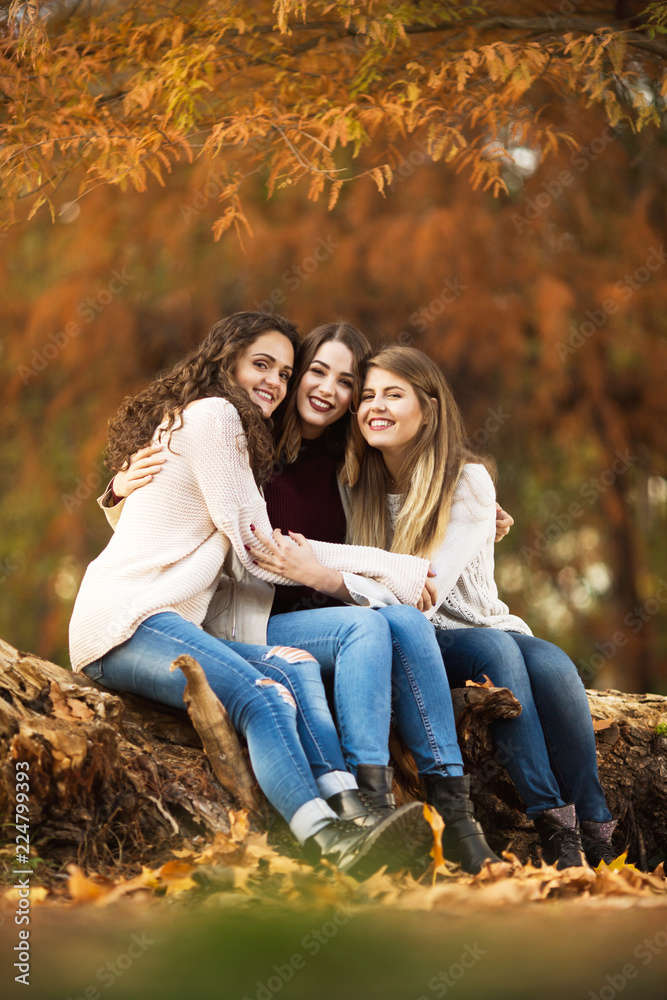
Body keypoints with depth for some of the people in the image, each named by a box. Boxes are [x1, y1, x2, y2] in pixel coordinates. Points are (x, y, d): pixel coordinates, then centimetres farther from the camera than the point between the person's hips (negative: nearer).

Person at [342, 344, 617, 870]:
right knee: (495, 650, -34)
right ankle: (555, 832, -40)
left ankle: (596, 839, -32)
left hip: (487, 626, 0)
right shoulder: (356, 486, 3)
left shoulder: (468, 480, -6)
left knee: (552, 664, -34)